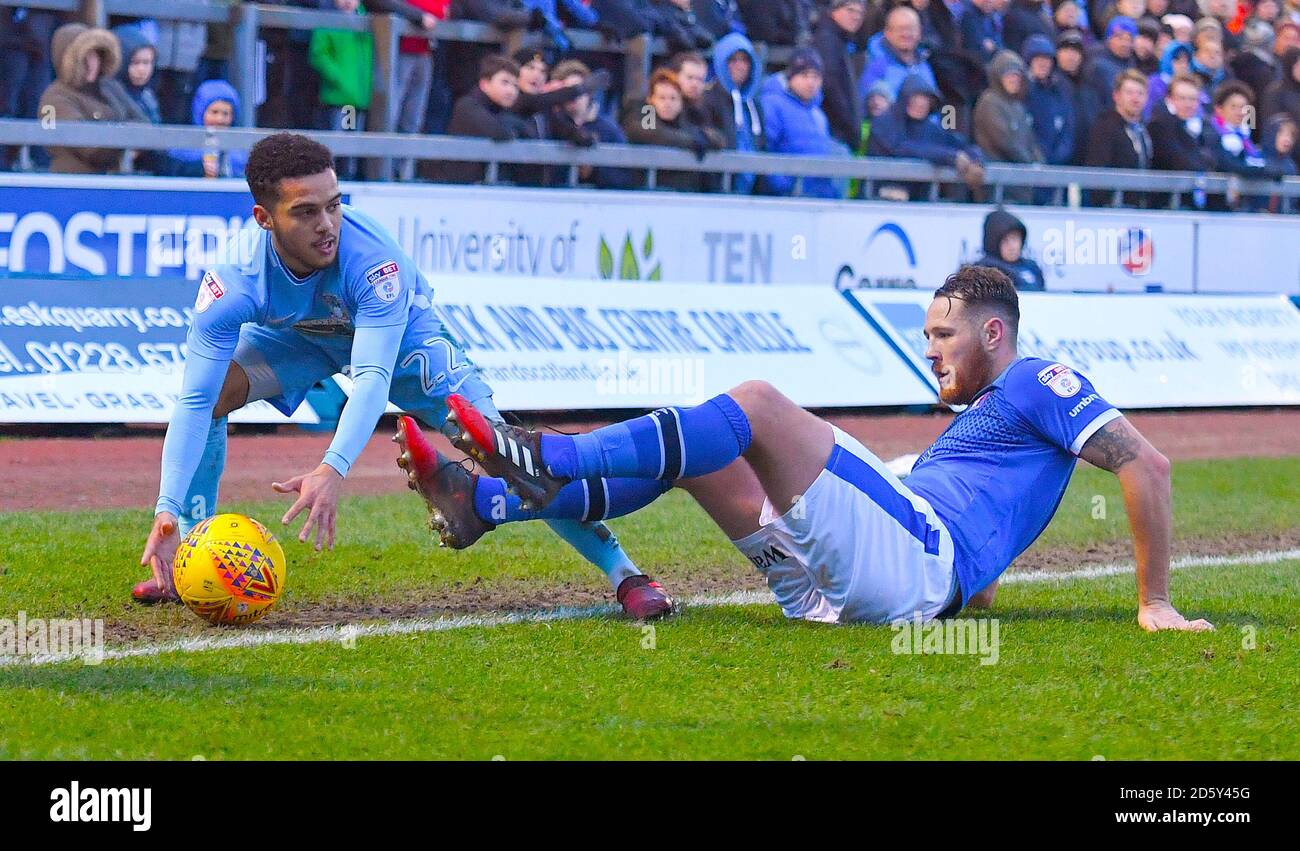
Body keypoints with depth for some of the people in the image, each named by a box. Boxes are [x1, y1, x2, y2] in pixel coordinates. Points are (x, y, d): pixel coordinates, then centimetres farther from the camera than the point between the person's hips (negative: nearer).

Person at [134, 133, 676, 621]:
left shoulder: (373, 258, -42)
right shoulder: (234, 279, -35)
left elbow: (372, 378, -48)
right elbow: (194, 400, -37)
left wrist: (332, 472, -65)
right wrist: (166, 513, -48)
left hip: (399, 335, -2)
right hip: (293, 335, 2)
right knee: (213, 392, -24)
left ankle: (624, 573, -8)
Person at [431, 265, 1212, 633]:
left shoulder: (1038, 384, 8)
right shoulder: (975, 419, 35)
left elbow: (1147, 464, -4)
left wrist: (1156, 602, -8)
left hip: (916, 556, -9)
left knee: (756, 405, -19)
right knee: (691, 457, 7)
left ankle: (548, 461, -24)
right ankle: (487, 499, -4)